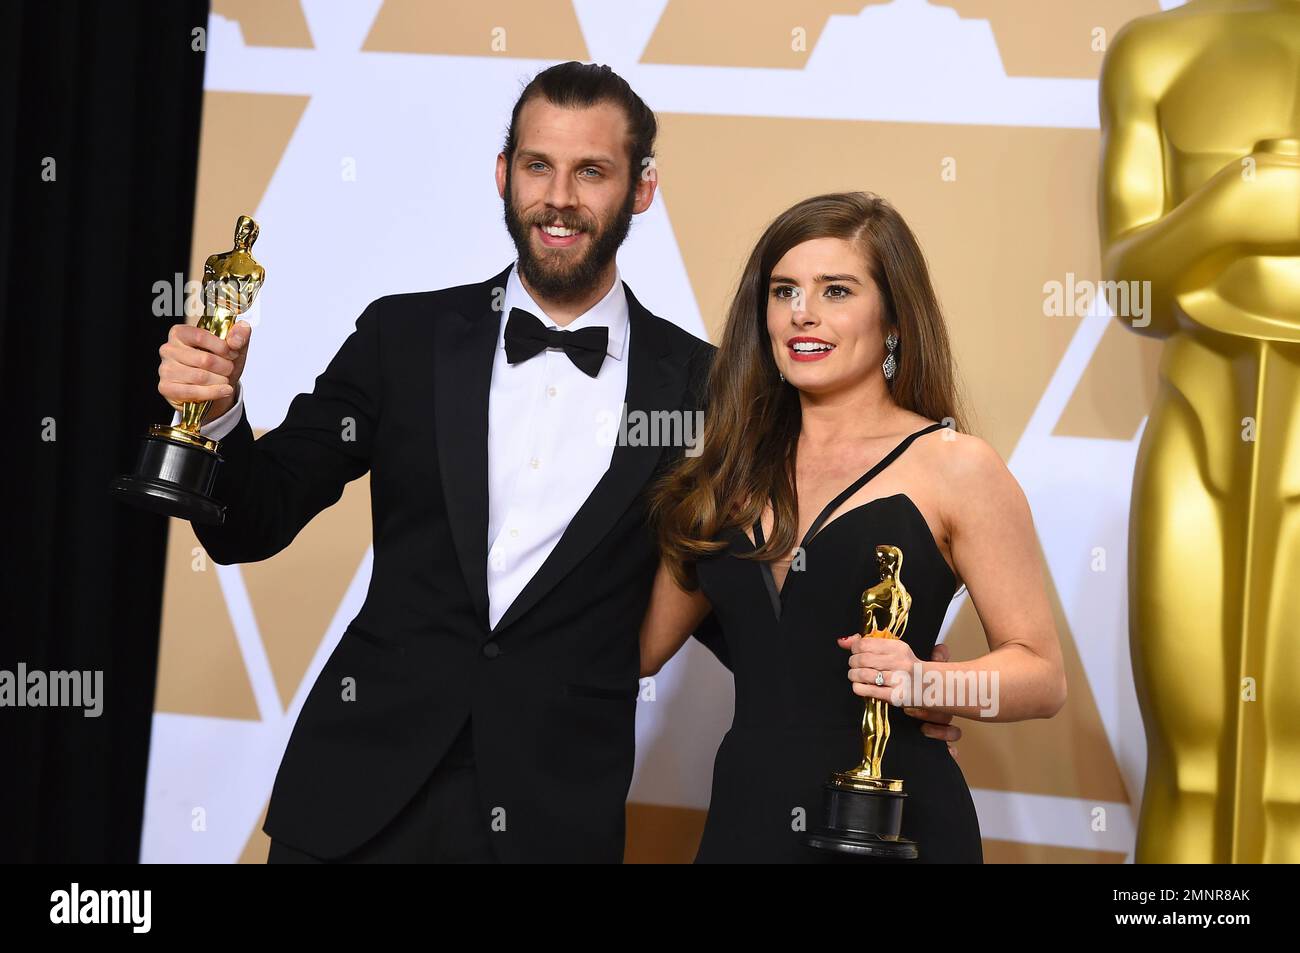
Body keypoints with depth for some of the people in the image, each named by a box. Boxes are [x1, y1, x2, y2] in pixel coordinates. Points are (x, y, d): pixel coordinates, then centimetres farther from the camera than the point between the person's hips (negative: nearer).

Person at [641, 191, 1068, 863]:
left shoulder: (954, 465, -5)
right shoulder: (731, 470, 9)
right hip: (743, 814, 4)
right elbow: (640, 648, 7)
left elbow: (1042, 676, -5)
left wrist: (924, 682, -23)